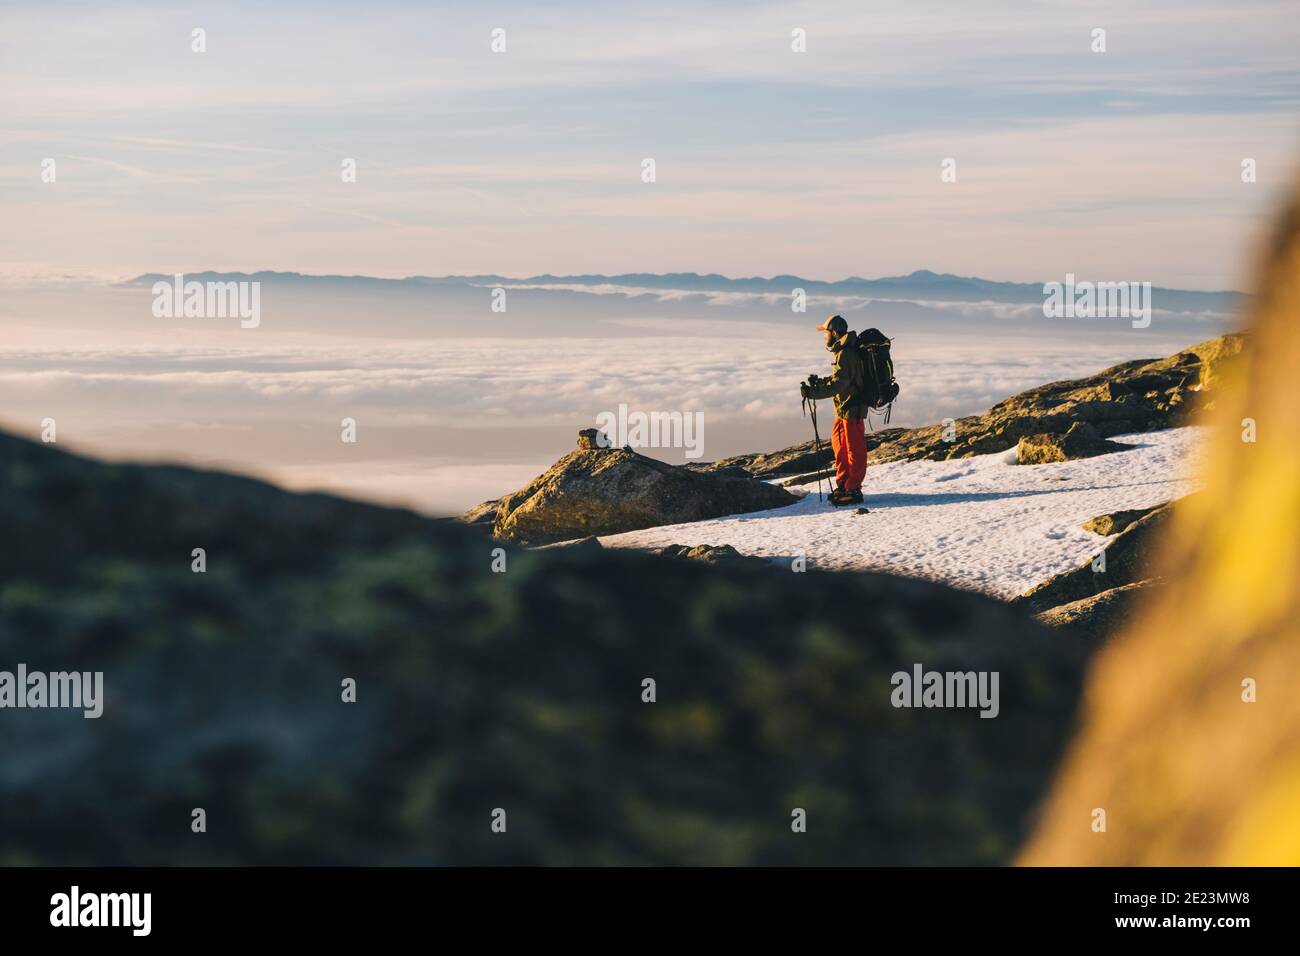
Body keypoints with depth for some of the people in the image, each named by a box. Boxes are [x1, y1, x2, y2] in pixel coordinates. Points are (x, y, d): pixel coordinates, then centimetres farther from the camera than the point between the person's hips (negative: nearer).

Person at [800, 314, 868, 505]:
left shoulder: (846, 355, -21)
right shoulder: (843, 352, 12)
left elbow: (837, 385, -27)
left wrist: (812, 392, -27)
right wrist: (820, 382, 13)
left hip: (851, 410, -11)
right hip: (844, 409, 11)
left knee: (854, 450, -3)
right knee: (839, 444, 18)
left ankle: (853, 490, 2)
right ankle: (843, 485, 28)